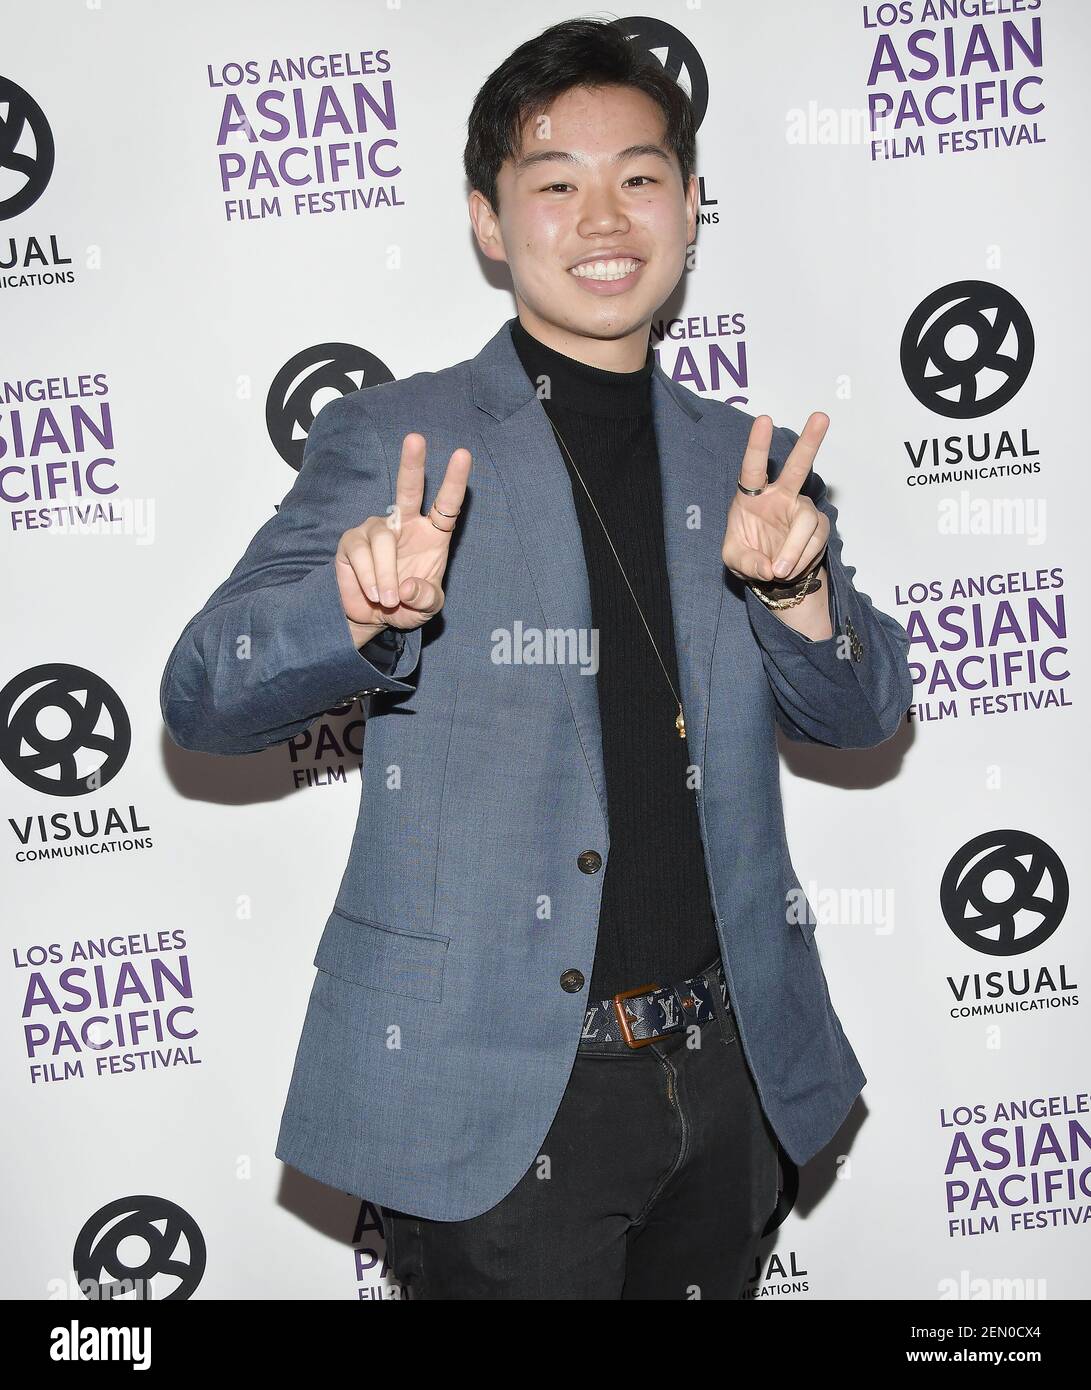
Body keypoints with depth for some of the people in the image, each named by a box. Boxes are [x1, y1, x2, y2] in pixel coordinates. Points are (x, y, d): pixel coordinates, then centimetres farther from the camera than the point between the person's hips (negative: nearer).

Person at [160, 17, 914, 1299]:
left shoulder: (750, 463, 7)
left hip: (727, 1077, 5)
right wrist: (356, 610, -32)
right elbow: (200, 701, -10)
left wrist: (794, 589, -17)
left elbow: (864, 713, 5)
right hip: (495, 1102, -4)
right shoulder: (389, 444, -5)